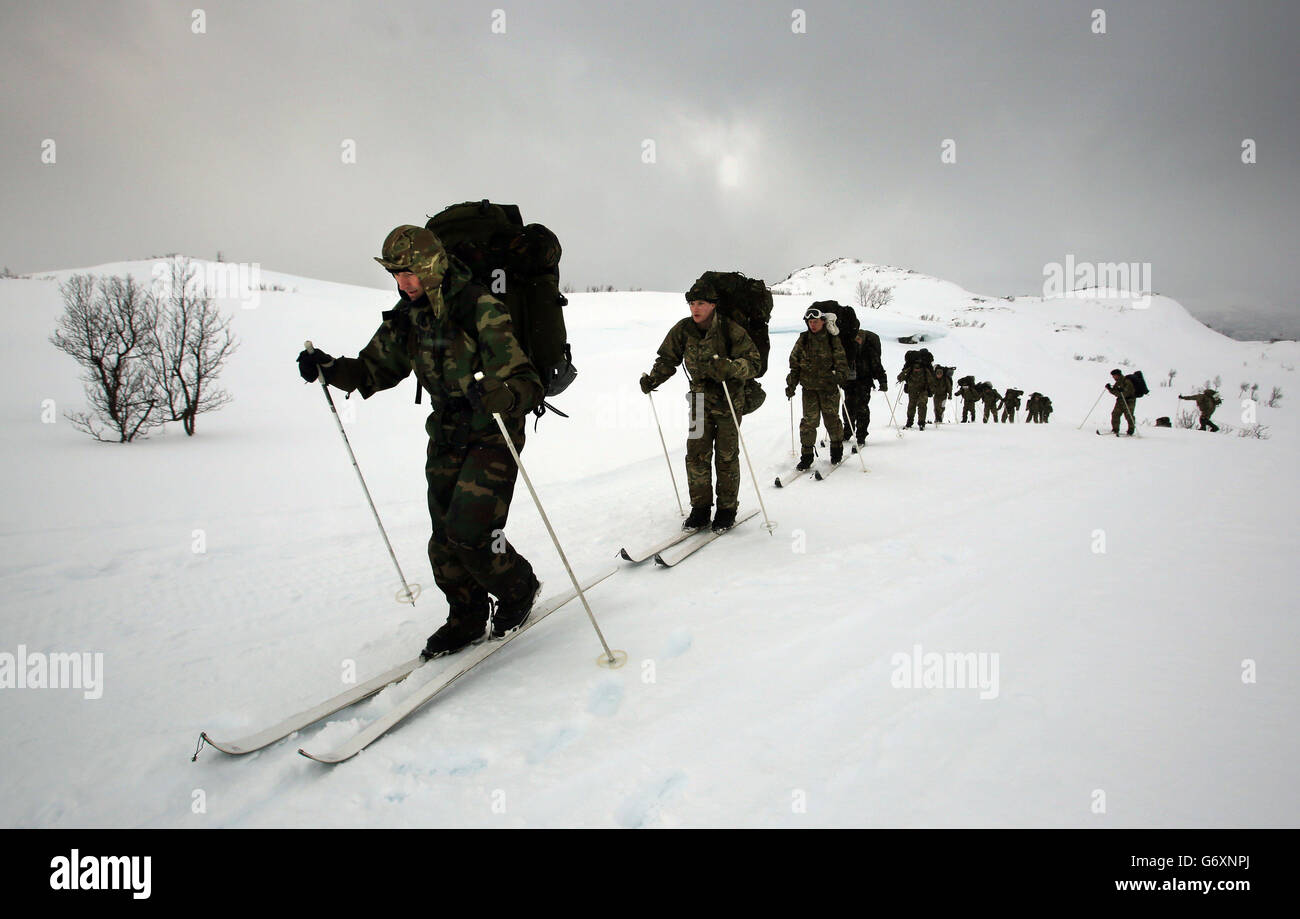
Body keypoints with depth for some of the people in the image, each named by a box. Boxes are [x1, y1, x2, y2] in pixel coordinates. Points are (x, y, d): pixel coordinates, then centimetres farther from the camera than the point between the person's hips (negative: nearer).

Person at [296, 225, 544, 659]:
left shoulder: (481, 310, -21)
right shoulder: (407, 316, 1)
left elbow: (526, 383, -27)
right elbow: (376, 369, 13)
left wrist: (491, 394, -49)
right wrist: (331, 368, -6)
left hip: (493, 437, -6)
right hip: (446, 438, 7)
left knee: (470, 533, -14)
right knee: (445, 538, 7)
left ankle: (519, 588, 14)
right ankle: (467, 618, 26)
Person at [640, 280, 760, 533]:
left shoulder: (731, 330, -17)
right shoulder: (683, 329, -5)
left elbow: (753, 363, -18)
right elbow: (667, 358, 8)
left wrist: (728, 366, -36)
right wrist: (652, 379, -8)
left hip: (729, 398, -3)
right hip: (700, 397, 4)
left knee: (726, 455, 1)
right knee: (696, 454, -1)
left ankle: (727, 510, 14)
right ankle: (700, 508, 11)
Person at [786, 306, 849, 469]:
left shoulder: (833, 340, -1)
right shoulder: (803, 340, 4)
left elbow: (841, 361, -2)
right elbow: (794, 363, 8)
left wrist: (840, 376, -20)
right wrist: (791, 384, 3)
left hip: (829, 387, -1)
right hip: (809, 388, 1)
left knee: (831, 419, 6)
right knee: (809, 420, -6)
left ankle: (837, 448, 29)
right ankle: (806, 455, 3)